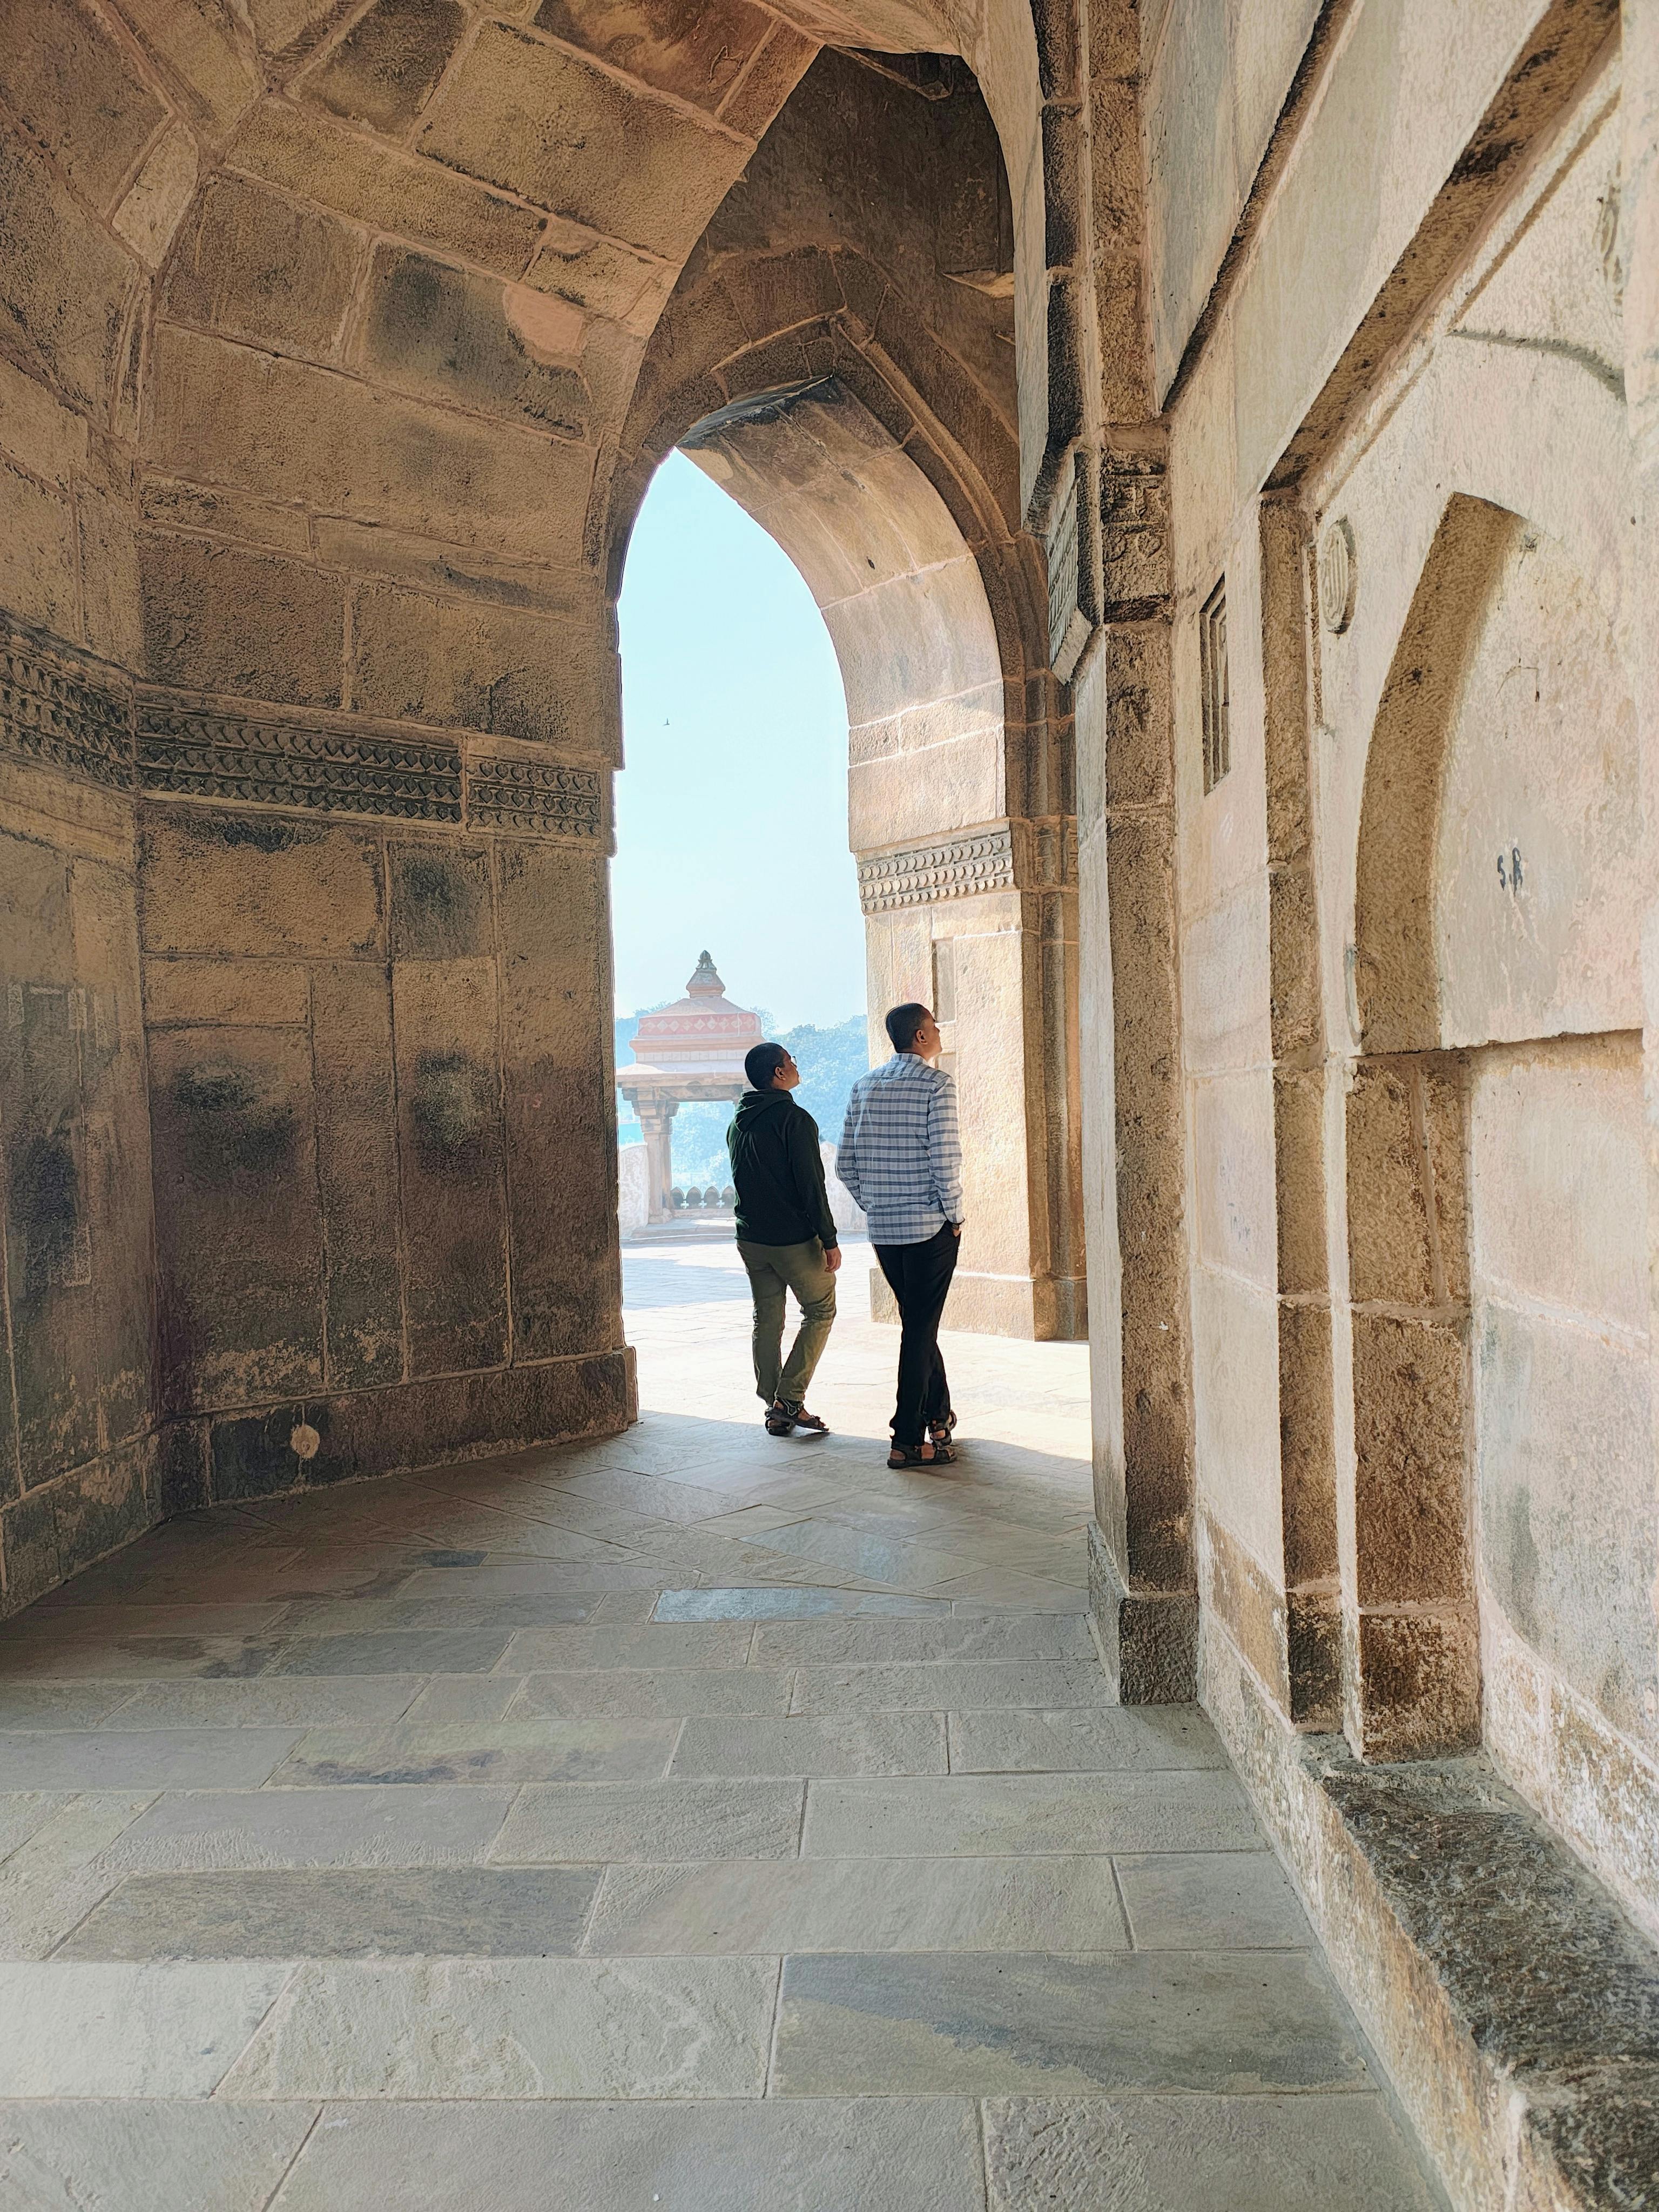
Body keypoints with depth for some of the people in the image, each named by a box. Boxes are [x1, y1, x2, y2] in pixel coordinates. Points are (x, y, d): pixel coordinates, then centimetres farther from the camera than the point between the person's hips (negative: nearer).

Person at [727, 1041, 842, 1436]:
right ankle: (790, 1400, -1)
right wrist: (829, 1240, -15)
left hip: (751, 1238, 7)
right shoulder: (794, 1119, -14)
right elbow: (811, 1185, -18)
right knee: (820, 1312, 7)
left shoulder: (737, 1124, 11)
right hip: (796, 1239, -7)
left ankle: (775, 1410, 14)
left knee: (767, 1321, 12)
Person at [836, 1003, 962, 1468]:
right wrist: (955, 1215, -6)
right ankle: (907, 1442, 2)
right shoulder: (936, 1085, -11)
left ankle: (939, 1415, 32)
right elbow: (945, 1158, -18)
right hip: (931, 1227, -6)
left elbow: (845, 1164, 7)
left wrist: (874, 1206, 16)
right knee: (920, 1329, -1)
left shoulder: (864, 1086, 8)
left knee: (918, 1323, 20)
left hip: (883, 1230, 6)